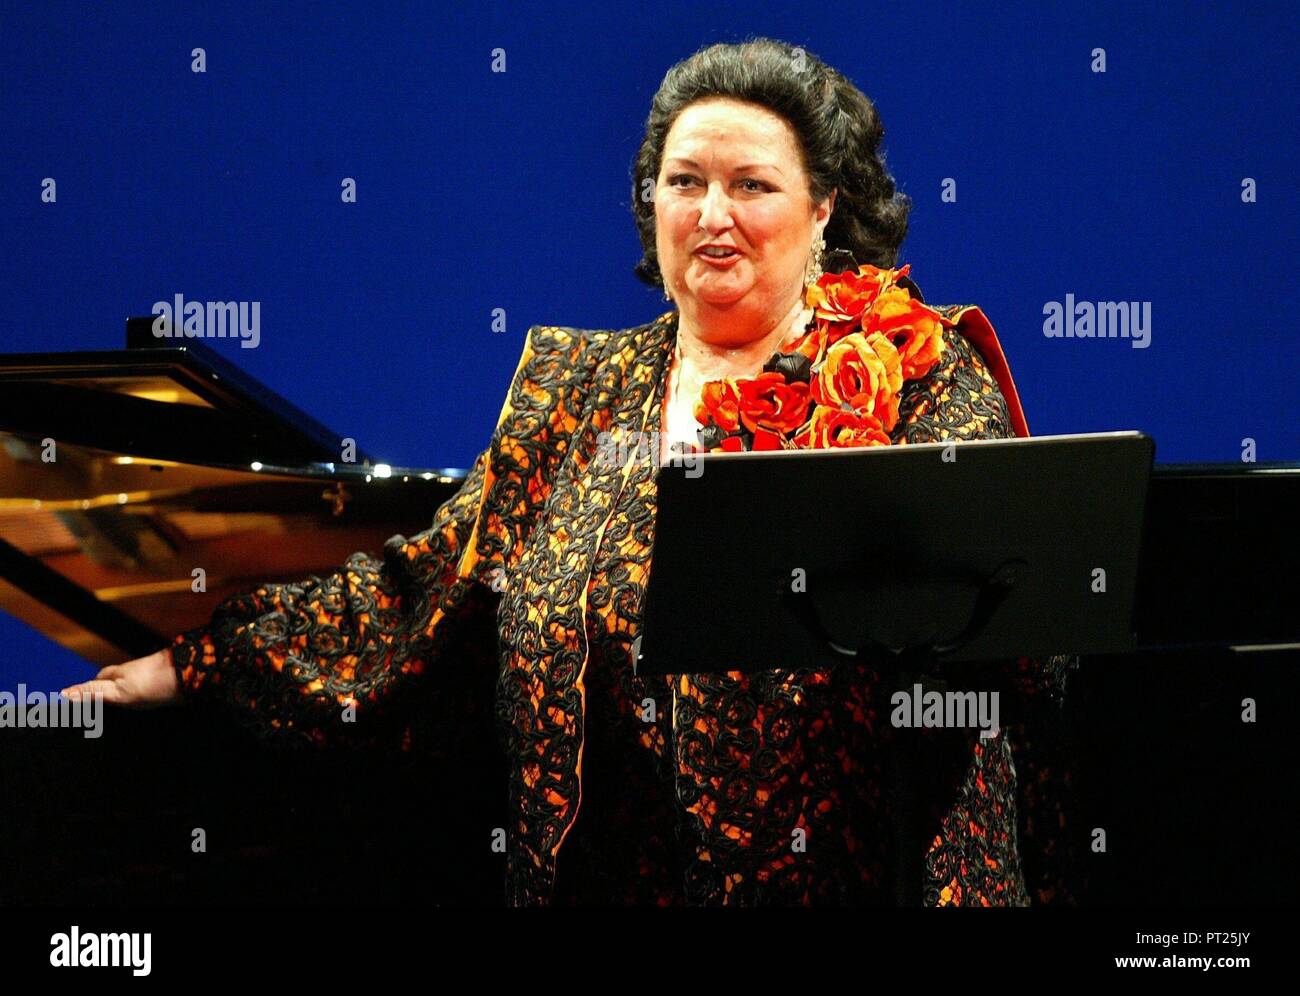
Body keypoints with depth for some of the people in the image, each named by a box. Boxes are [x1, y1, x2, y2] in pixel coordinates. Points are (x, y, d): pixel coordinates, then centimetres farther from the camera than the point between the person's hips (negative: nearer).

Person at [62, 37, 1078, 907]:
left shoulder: (923, 379, -1)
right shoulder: (573, 389, 12)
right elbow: (422, 591, 11)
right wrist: (193, 661, 5)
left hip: (860, 876, -3)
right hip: (612, 876, 4)